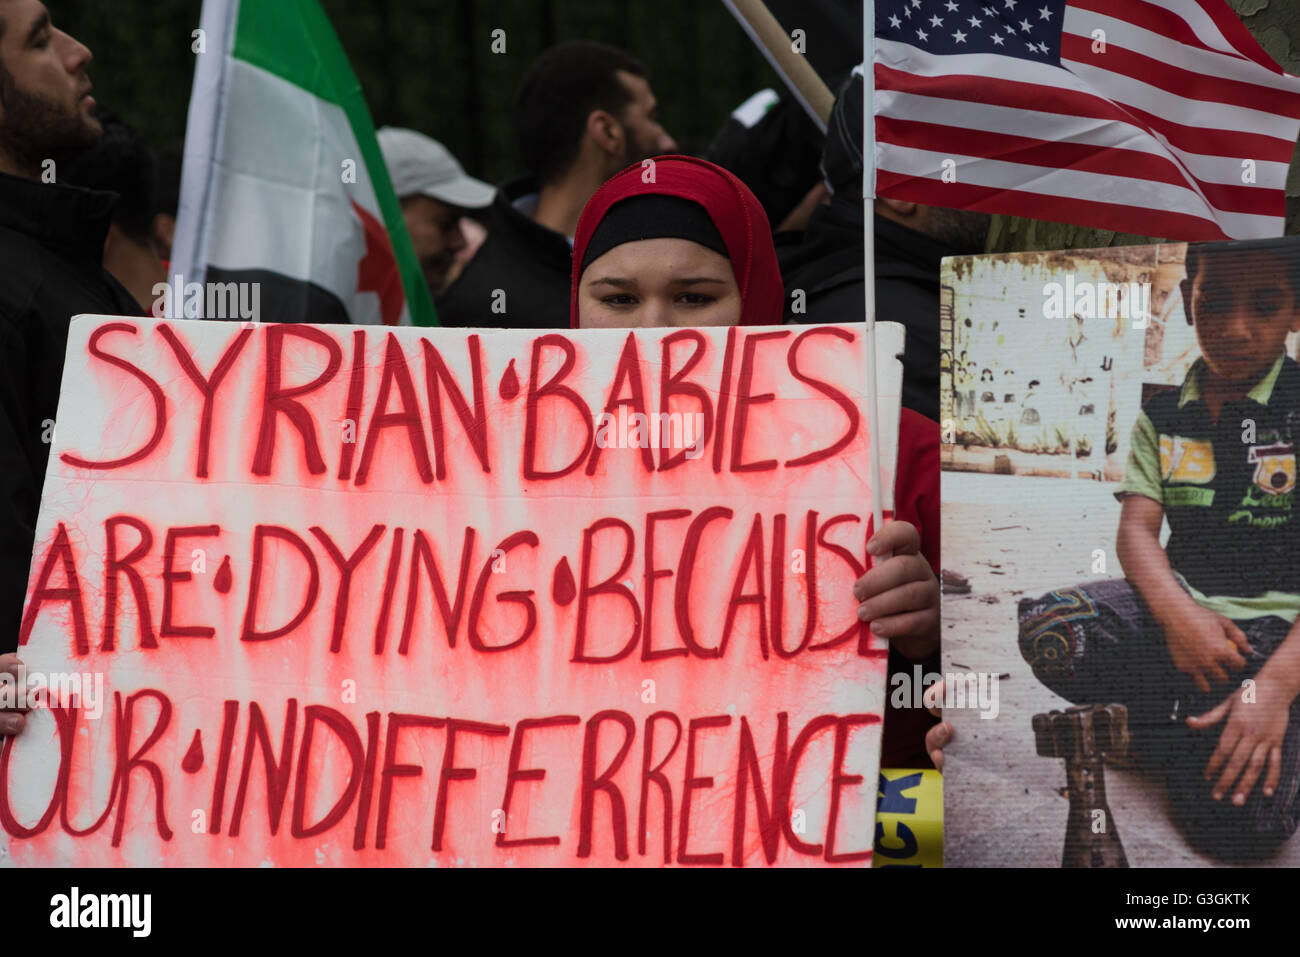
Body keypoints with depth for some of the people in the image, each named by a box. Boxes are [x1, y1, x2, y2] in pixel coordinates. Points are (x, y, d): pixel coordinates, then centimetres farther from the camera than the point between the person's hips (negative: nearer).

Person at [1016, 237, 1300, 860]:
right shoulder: (1163, 417, 9)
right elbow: (1138, 529, 1)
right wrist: (1179, 615, -23)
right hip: (1181, 604, 4)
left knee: (1237, 820, -29)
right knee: (1048, 632, -29)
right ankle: (1167, 722, 0)